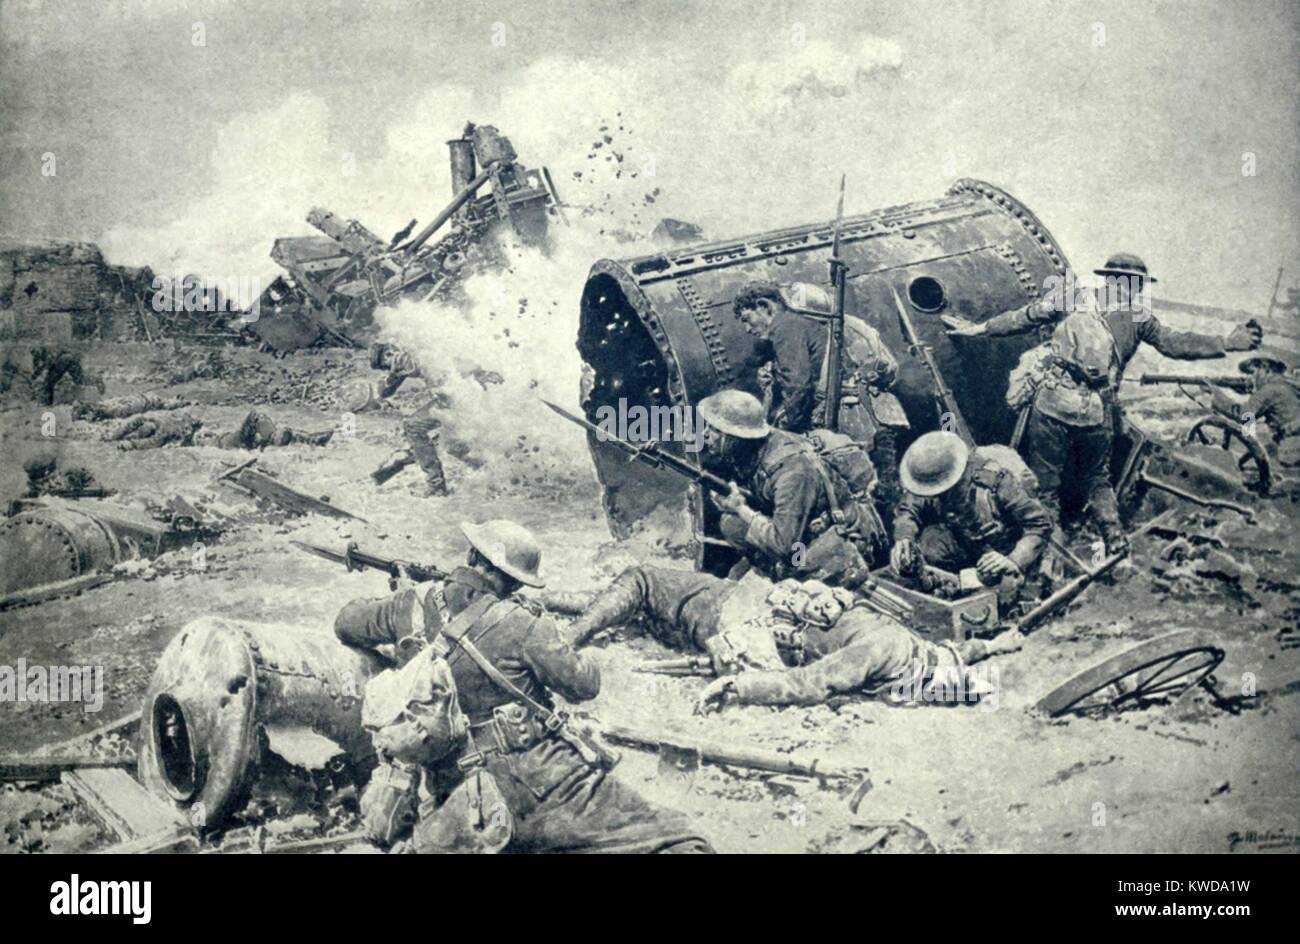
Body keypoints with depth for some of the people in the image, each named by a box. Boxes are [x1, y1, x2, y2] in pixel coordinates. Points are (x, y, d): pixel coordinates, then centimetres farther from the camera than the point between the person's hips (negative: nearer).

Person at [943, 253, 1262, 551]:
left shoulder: (1069, 299, 5)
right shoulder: (1138, 317, 6)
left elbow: (1022, 318, 9)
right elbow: (1175, 343, 10)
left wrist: (978, 329, 19)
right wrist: (1227, 343, 19)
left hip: (1051, 406, -1)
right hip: (1098, 415, 2)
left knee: (1044, 482, 10)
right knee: (1097, 479, 26)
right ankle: (1115, 538, 21)